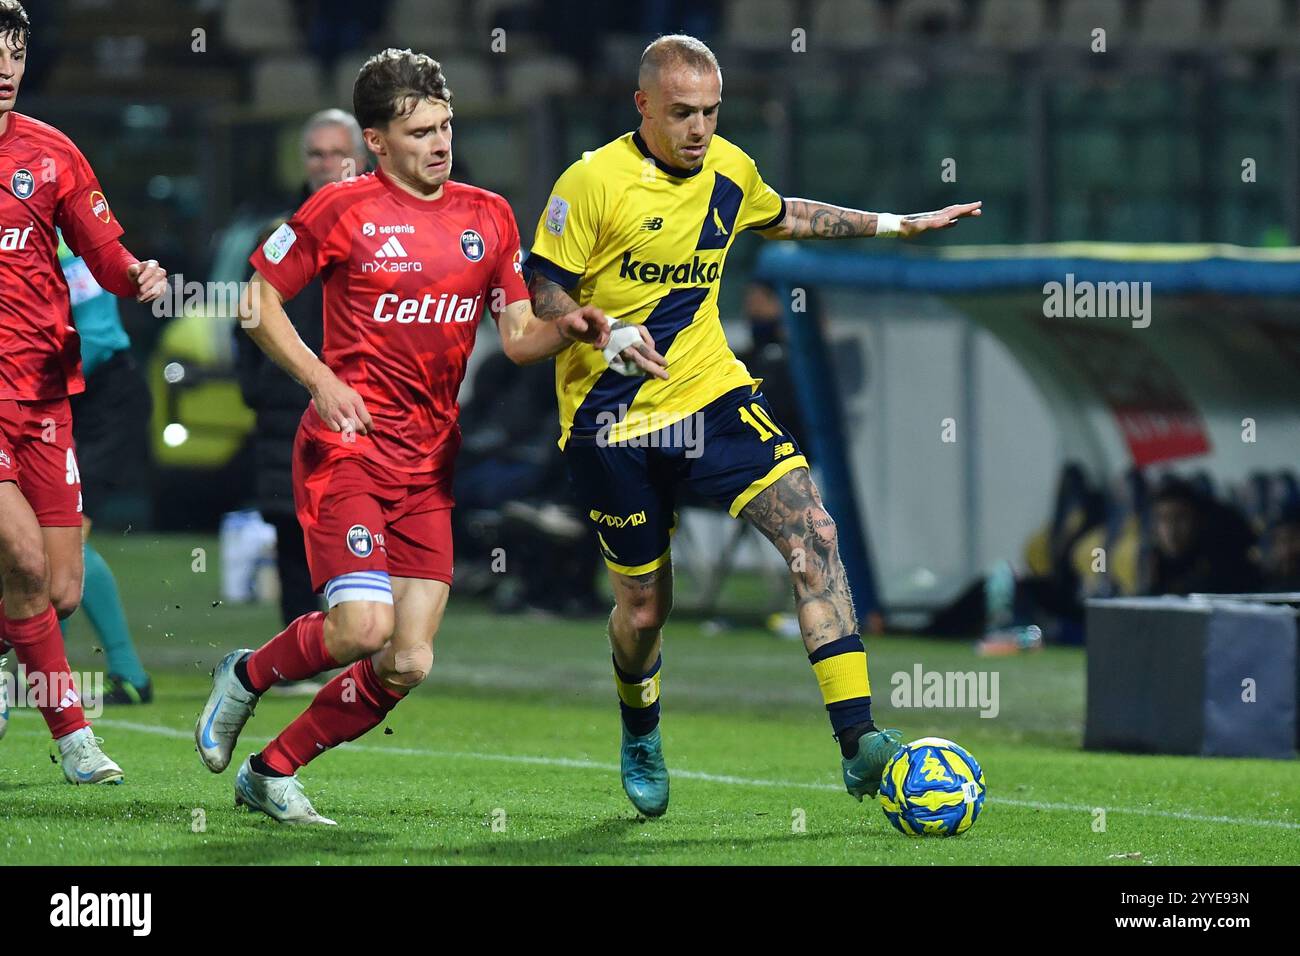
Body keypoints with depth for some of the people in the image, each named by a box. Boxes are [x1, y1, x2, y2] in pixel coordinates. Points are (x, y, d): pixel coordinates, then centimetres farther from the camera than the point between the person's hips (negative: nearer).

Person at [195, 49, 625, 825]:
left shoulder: (489, 218, 10)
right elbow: (257, 299, 1)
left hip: (429, 464, 5)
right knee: (362, 626, -21)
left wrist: (569, 330, -10)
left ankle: (271, 773, 15)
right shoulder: (344, 209, -4)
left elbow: (518, 337, 12)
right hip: (347, 445, -5)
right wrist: (320, 379, -13)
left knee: (409, 664, -2)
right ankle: (248, 675, 10)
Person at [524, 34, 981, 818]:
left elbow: (782, 217, 27)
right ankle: (640, 736, 40)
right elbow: (543, 295, -10)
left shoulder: (729, 170, 4)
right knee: (645, 605, 5)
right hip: (614, 418, -4)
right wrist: (606, 332, -29)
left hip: (712, 395, 4)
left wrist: (893, 225, 24)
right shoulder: (594, 182, -13)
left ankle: (859, 741, -23)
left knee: (812, 530, -18)